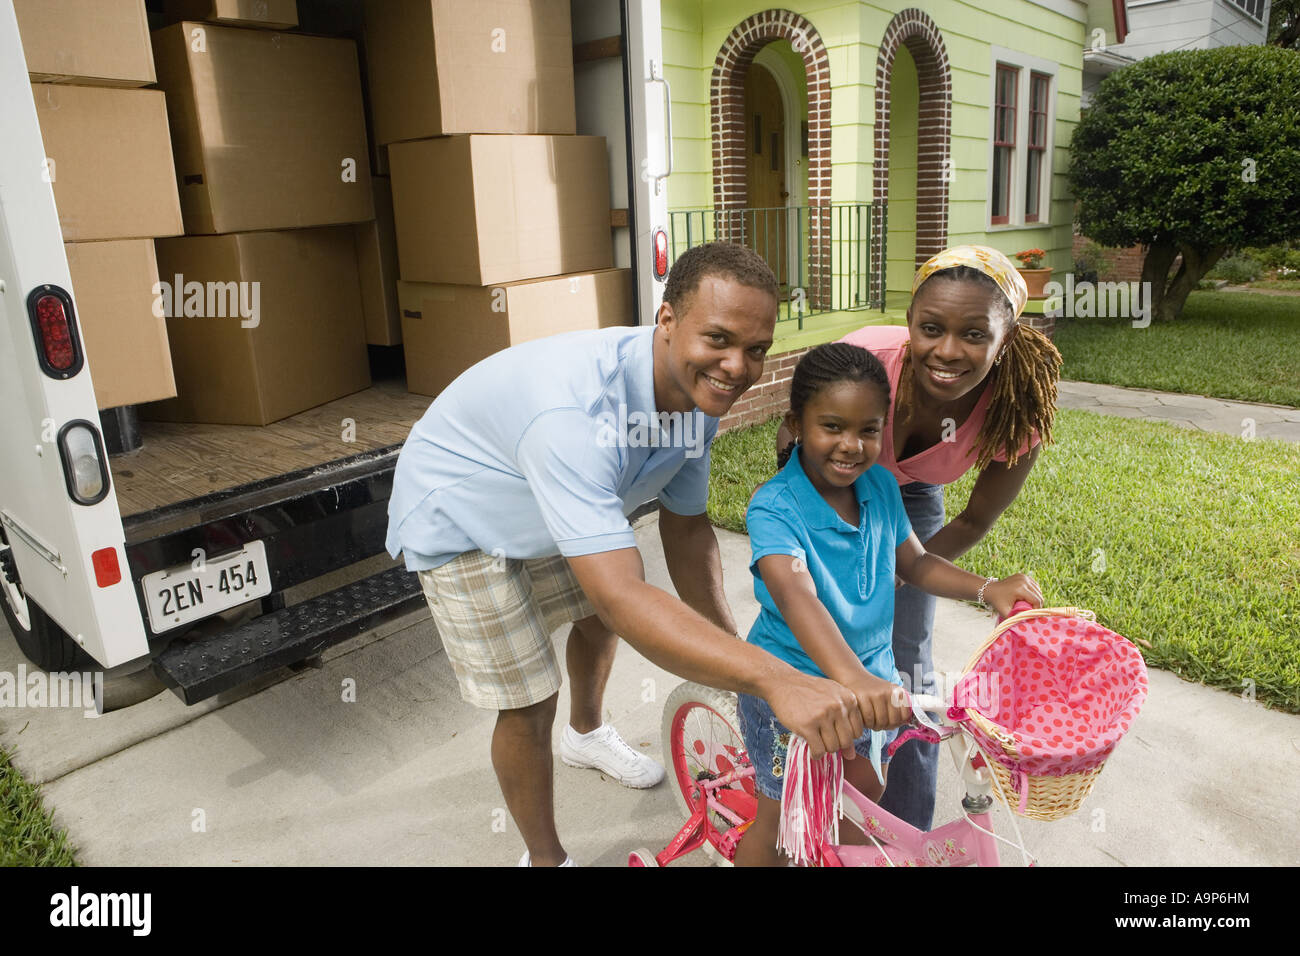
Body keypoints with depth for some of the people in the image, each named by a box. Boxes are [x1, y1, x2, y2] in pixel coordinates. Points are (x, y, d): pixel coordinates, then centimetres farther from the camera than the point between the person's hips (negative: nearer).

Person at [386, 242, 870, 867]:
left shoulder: (698, 393, -18)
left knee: (598, 621, 22)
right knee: (530, 703, -4)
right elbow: (622, 597, -51)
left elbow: (684, 524, -5)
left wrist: (730, 643, -12)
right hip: (460, 524, -7)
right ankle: (544, 856, 24)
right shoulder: (576, 408, -46)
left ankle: (586, 734, 56)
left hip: (561, 508, 7)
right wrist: (776, 680, -57)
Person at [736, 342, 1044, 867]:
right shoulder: (774, 506, -27)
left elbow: (914, 563, 7)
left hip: (872, 677, 6)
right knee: (780, 823, 12)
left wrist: (988, 588, -8)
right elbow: (795, 594, -43)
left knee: (863, 800, 24)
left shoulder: (881, 487, -7)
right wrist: (851, 676, -58)